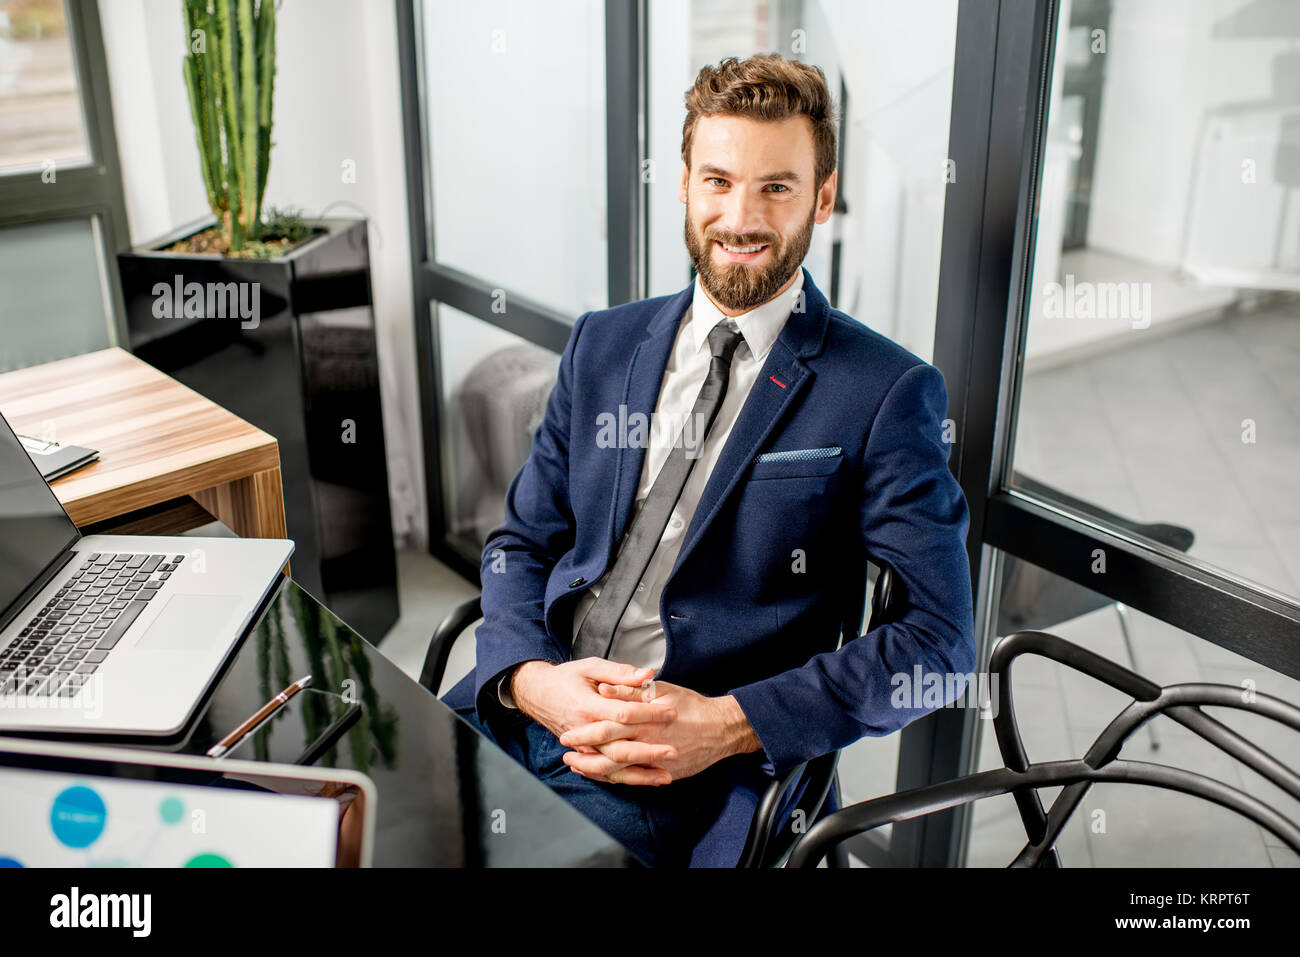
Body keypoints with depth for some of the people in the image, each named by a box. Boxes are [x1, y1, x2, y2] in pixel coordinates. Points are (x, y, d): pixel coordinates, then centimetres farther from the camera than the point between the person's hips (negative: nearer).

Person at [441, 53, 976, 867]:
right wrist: (528, 676, -7)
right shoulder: (604, 344, 11)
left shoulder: (888, 393, -4)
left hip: (690, 769, -4)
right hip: (534, 711, 5)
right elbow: (522, 541, 14)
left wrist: (730, 724, -16)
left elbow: (938, 641, -7)